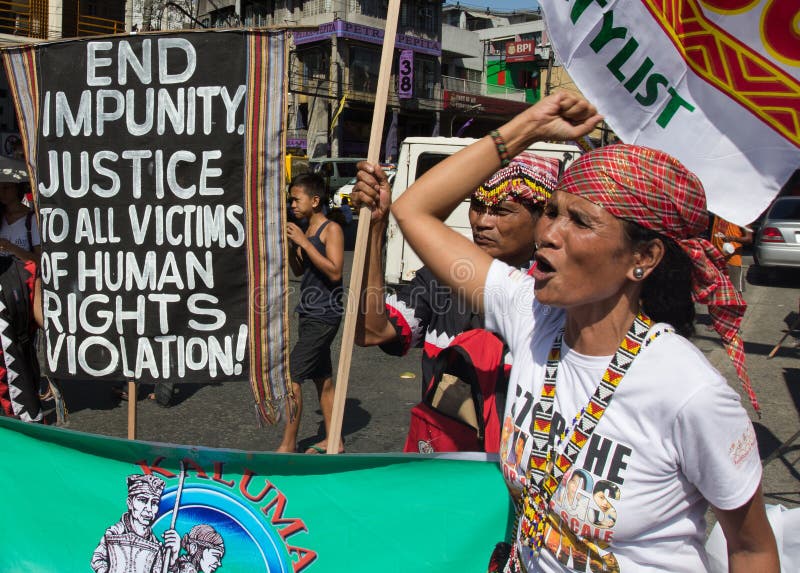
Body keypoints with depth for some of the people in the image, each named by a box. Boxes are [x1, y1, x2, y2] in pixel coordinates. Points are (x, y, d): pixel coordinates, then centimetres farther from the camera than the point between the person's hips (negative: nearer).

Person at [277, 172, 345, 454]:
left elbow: (334, 272, -21)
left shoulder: (331, 229, -11)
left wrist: (304, 243, -21)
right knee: (322, 379, 13)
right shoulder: (306, 231, 13)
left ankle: (288, 444, 0)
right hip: (309, 314, 9)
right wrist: (289, 246, 1)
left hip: (324, 316, -9)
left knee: (290, 376, -9)